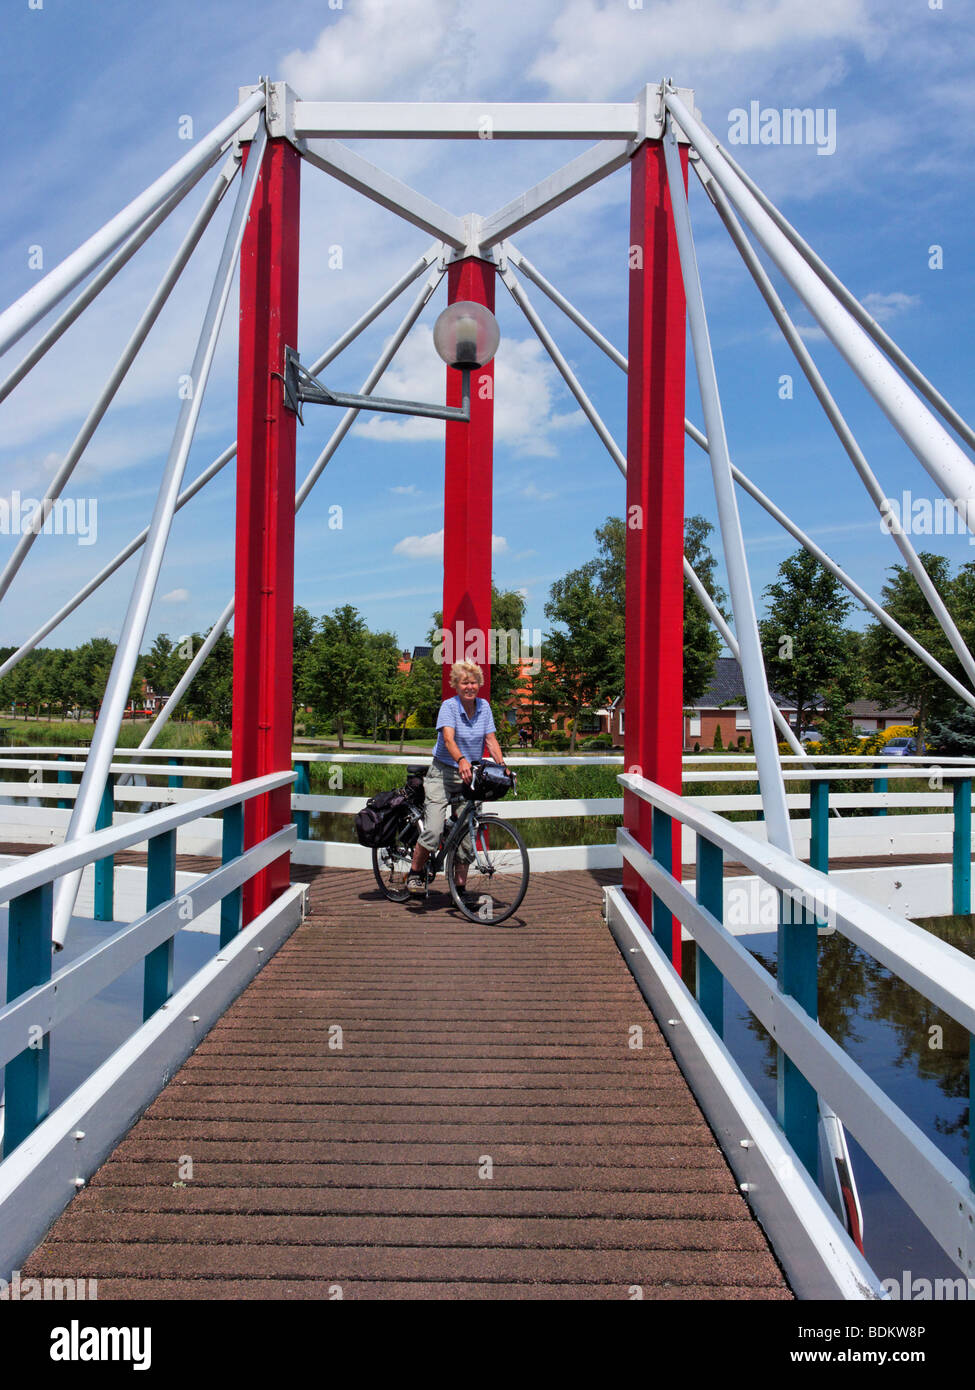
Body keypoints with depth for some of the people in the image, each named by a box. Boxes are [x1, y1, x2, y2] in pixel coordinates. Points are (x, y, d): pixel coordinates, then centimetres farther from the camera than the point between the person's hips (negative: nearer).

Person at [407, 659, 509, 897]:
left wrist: (502, 766, -16)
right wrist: (462, 760, -45)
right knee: (434, 831, -17)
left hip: (470, 777, 4)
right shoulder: (449, 706, -12)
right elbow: (448, 739, -27)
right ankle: (415, 873, 6)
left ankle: (460, 888, 10)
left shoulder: (484, 707, 2)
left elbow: (491, 740, 0)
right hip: (443, 773, -4)